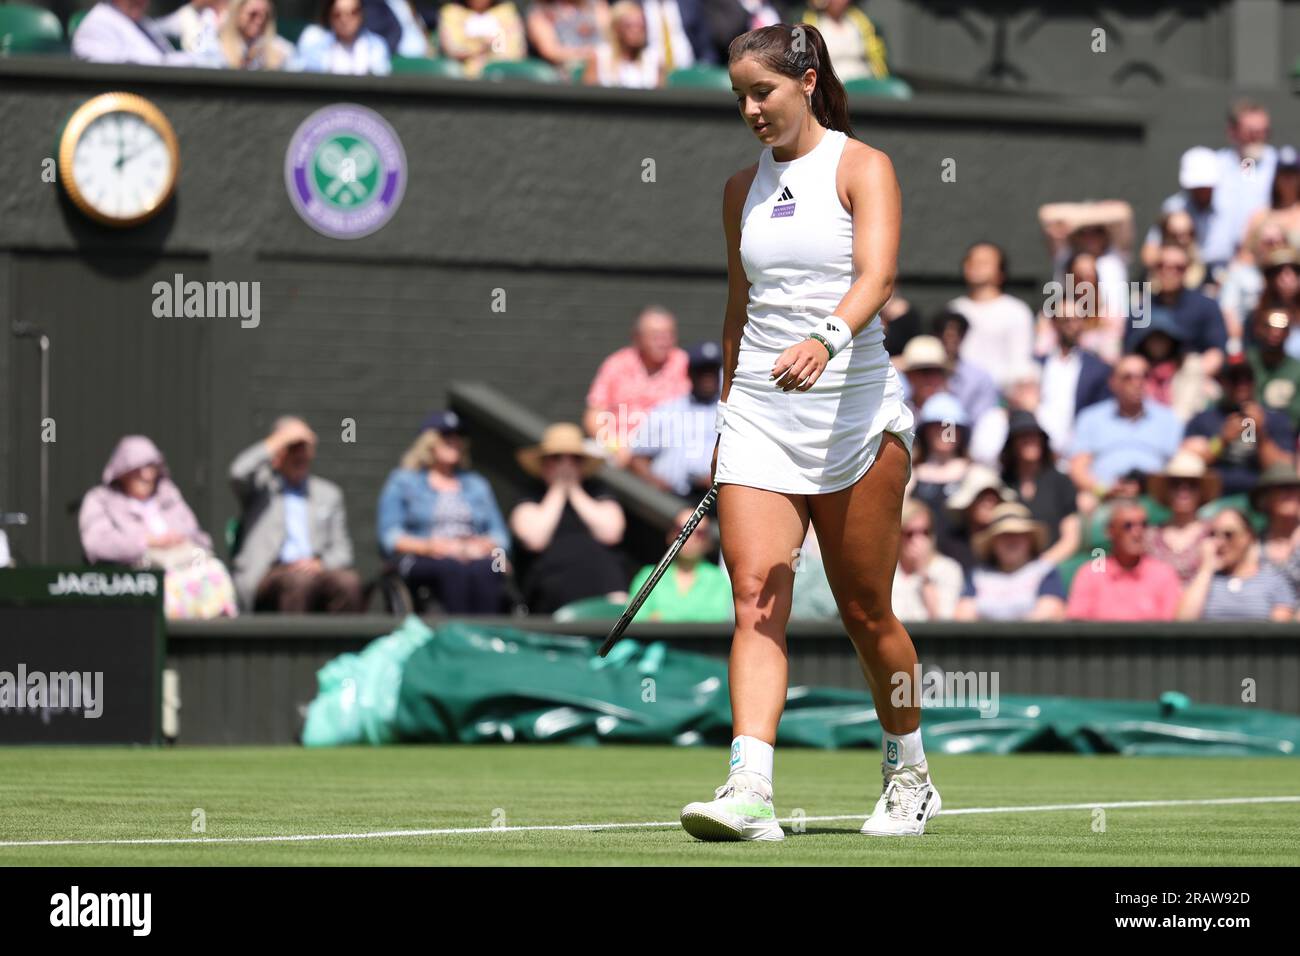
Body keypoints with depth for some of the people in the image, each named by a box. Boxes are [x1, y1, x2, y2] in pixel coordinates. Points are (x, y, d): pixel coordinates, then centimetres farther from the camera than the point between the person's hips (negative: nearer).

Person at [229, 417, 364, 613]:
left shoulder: (328, 493, 26)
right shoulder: (260, 485, 18)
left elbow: (341, 551, 19)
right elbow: (239, 474, -7)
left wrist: (321, 564, -5)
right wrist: (278, 441, 3)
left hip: (317, 571, 3)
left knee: (349, 582, -32)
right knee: (300, 581, -39)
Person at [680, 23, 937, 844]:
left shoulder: (862, 169, -4)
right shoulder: (742, 189, 14)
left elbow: (877, 276, -20)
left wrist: (825, 338, -39)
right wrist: (726, 417, 23)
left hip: (856, 411, -4)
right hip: (758, 414, 4)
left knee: (866, 613, 4)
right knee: (757, 596, -13)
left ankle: (911, 779, 24)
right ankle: (749, 791, -23)